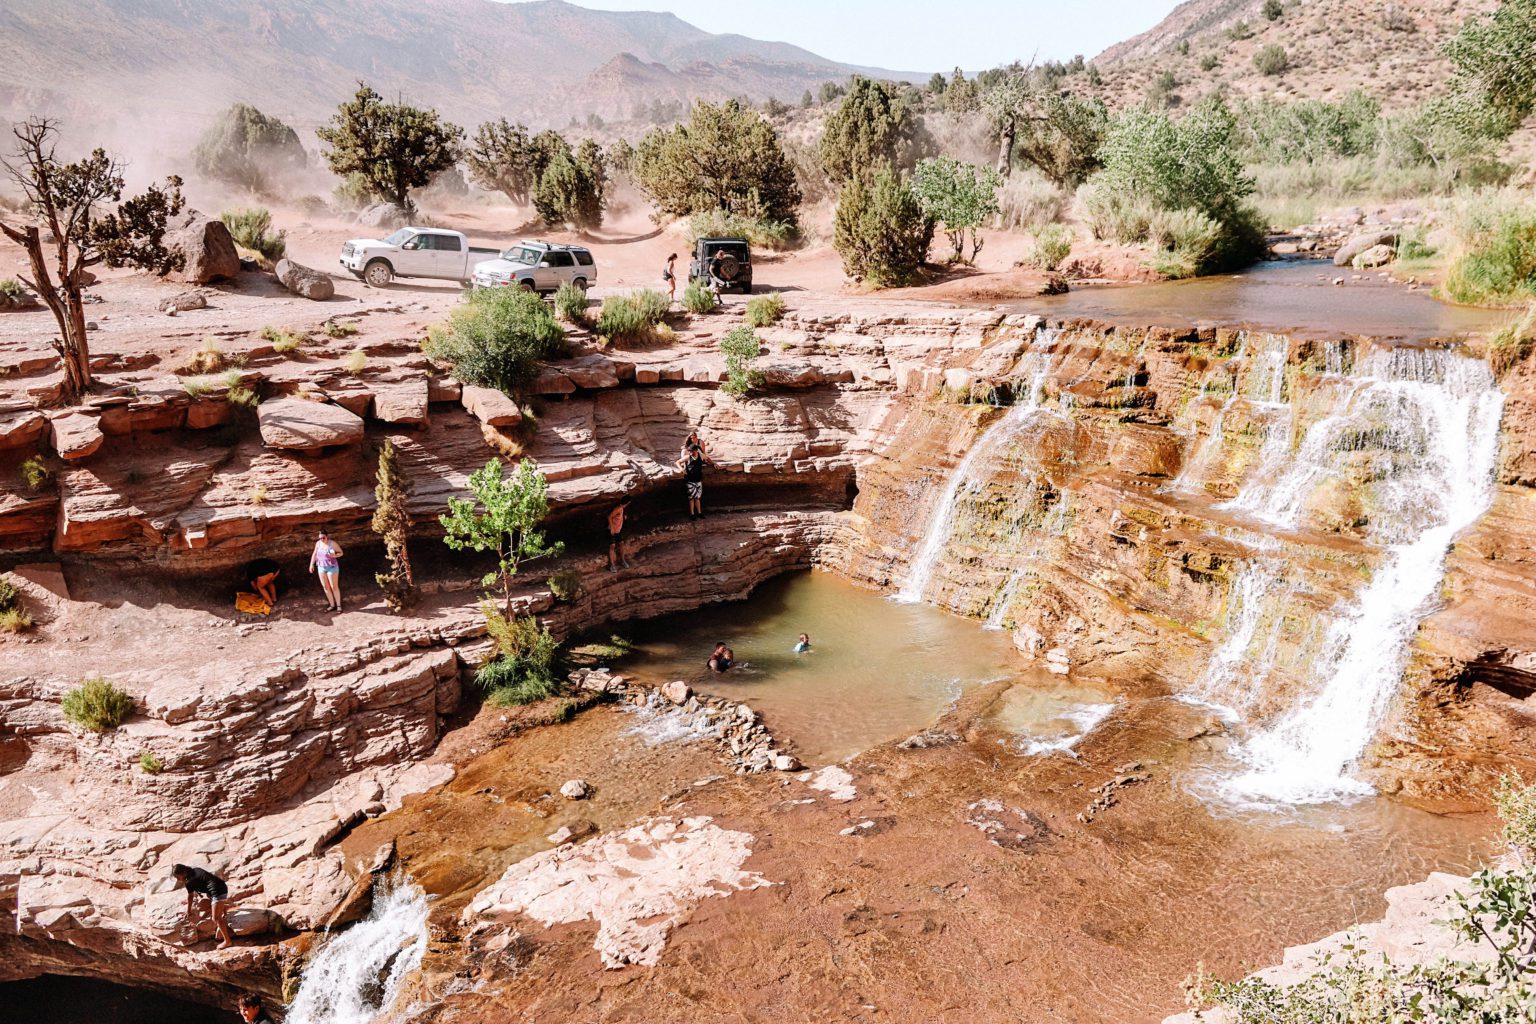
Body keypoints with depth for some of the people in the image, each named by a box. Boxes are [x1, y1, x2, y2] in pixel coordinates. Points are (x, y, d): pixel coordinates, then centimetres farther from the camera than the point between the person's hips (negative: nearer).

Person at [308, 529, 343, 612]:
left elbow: (341, 552, -6)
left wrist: (334, 555, -26)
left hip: (332, 567, -5)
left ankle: (338, 605, 12)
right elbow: (314, 554, 13)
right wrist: (311, 564, 12)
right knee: (325, 587, 9)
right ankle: (332, 605, 19)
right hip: (321, 567, 5)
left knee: (334, 587, 0)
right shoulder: (318, 543, 0)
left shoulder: (333, 543, -15)